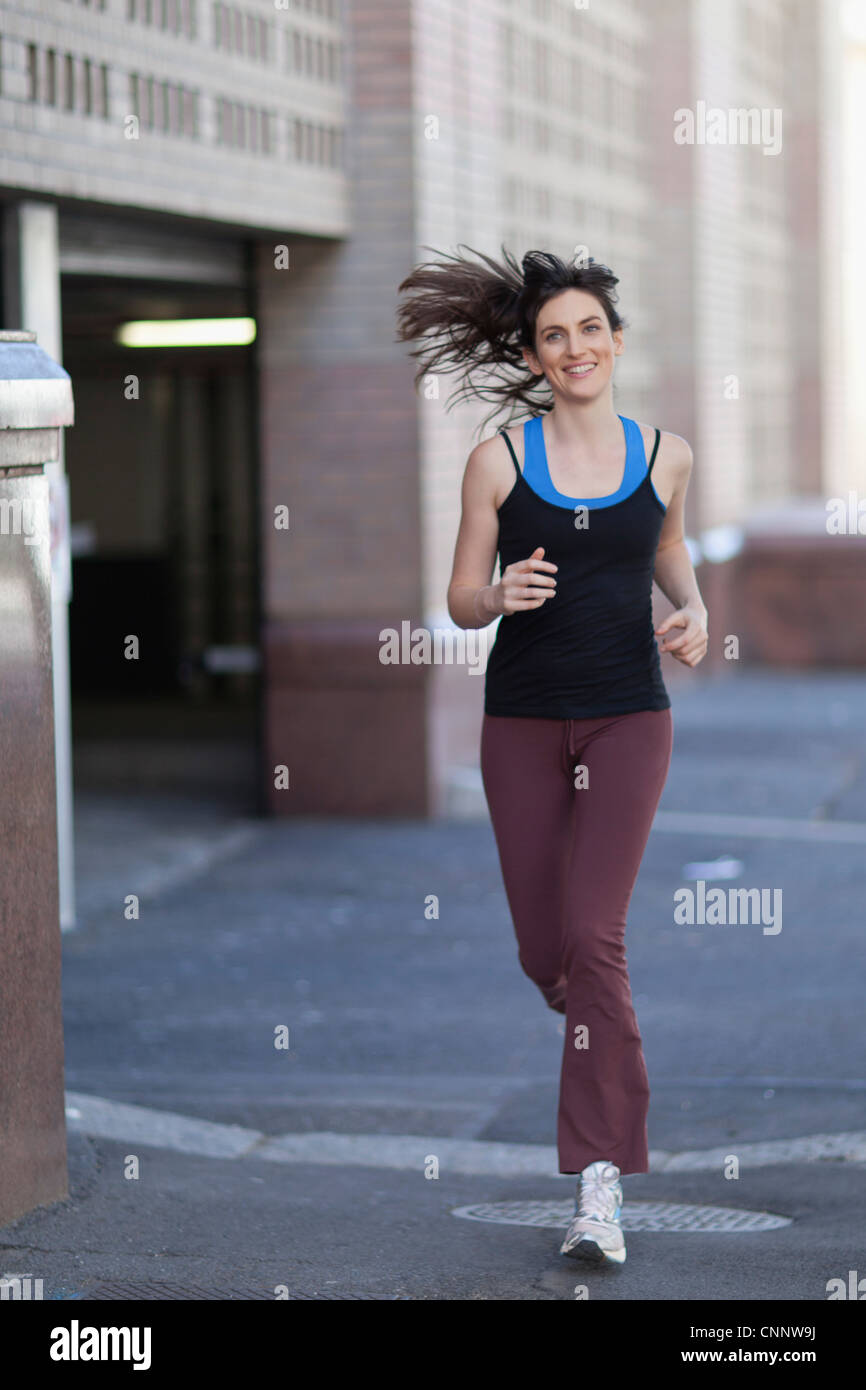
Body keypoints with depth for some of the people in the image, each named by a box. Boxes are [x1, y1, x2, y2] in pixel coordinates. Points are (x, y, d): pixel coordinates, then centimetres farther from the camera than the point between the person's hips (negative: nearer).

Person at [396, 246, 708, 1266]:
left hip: (628, 719, -1)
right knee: (544, 952, 6)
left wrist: (693, 611, 1)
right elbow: (460, 601, 3)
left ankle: (599, 1184, -13)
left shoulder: (662, 455, 2)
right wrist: (502, 595, -19)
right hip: (524, 722, 1)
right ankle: (602, 1032, 43)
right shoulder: (499, 461, -1)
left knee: (592, 935, -14)